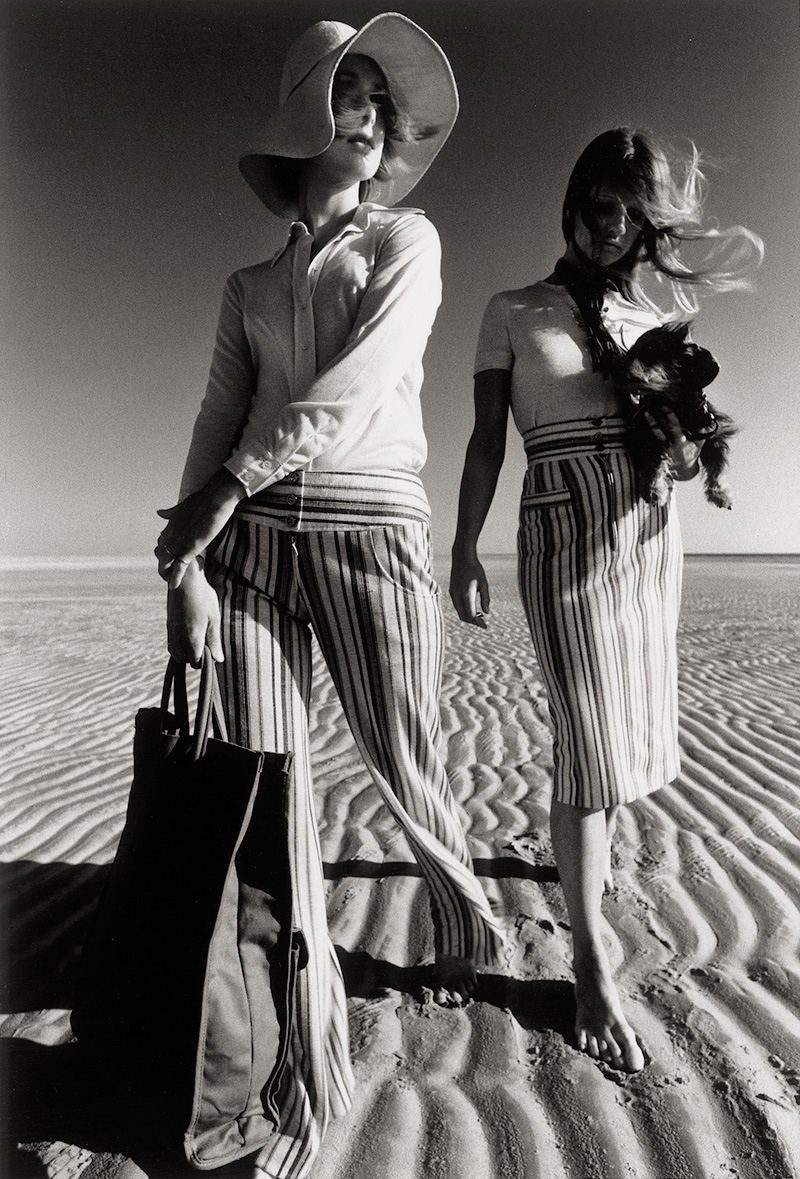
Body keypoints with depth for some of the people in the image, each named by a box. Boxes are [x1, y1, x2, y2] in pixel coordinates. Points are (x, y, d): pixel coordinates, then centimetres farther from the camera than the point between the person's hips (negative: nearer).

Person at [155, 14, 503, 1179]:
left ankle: (467, 925, 42)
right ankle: (315, 1071, 17)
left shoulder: (408, 238, 11)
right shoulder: (249, 285, 20)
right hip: (249, 539, 4)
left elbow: (355, 390, -6)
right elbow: (218, 423, 10)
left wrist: (221, 493, -8)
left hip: (370, 526, -3)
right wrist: (187, 557, -3)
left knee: (404, 773, 6)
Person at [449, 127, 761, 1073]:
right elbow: (486, 439, -1)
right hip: (564, 533, -5)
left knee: (632, 726, 13)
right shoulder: (513, 312, 5)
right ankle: (590, 964, 5)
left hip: (651, 534, 5)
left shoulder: (649, 319, 15)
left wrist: (688, 448, -9)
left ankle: (586, 849, 42)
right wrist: (464, 552, -7)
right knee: (590, 741, -8)